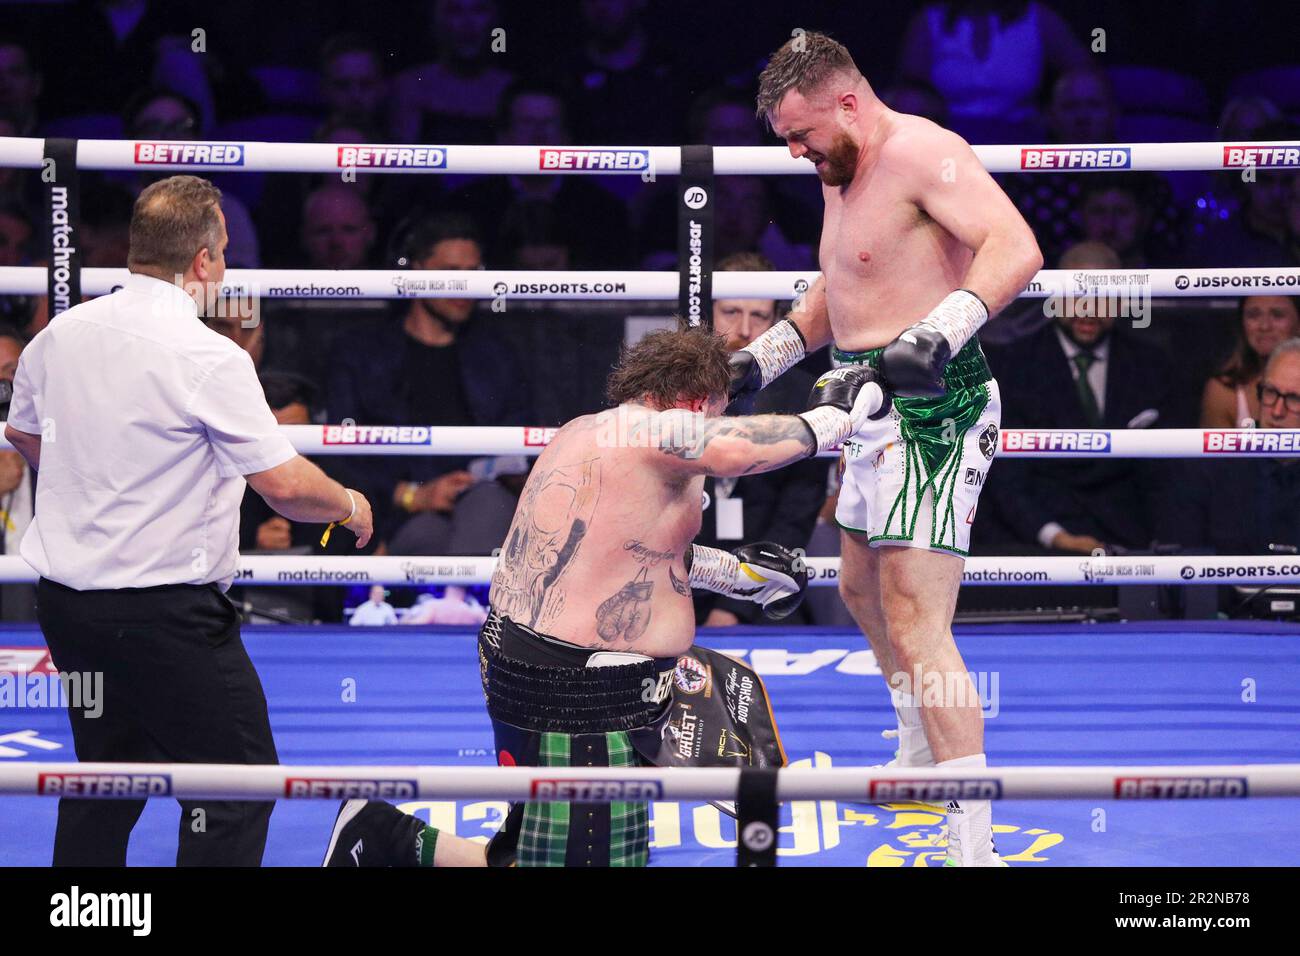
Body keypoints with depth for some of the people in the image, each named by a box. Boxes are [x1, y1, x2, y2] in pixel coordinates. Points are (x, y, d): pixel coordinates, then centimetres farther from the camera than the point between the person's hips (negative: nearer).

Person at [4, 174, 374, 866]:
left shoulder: (62, 334, 5)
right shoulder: (209, 359, -17)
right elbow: (285, 486, -17)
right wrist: (350, 506, 4)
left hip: (64, 597, 8)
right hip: (164, 613, -8)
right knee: (239, 786, -1)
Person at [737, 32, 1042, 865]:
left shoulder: (922, 154, -17)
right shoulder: (843, 173, 15)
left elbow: (1016, 249, -31)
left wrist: (939, 331, -43)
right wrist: (760, 361, 22)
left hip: (931, 407, -11)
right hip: (876, 409, 11)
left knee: (915, 626, -17)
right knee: (863, 592, 27)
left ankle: (975, 844, -18)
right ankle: (919, 758, 50)